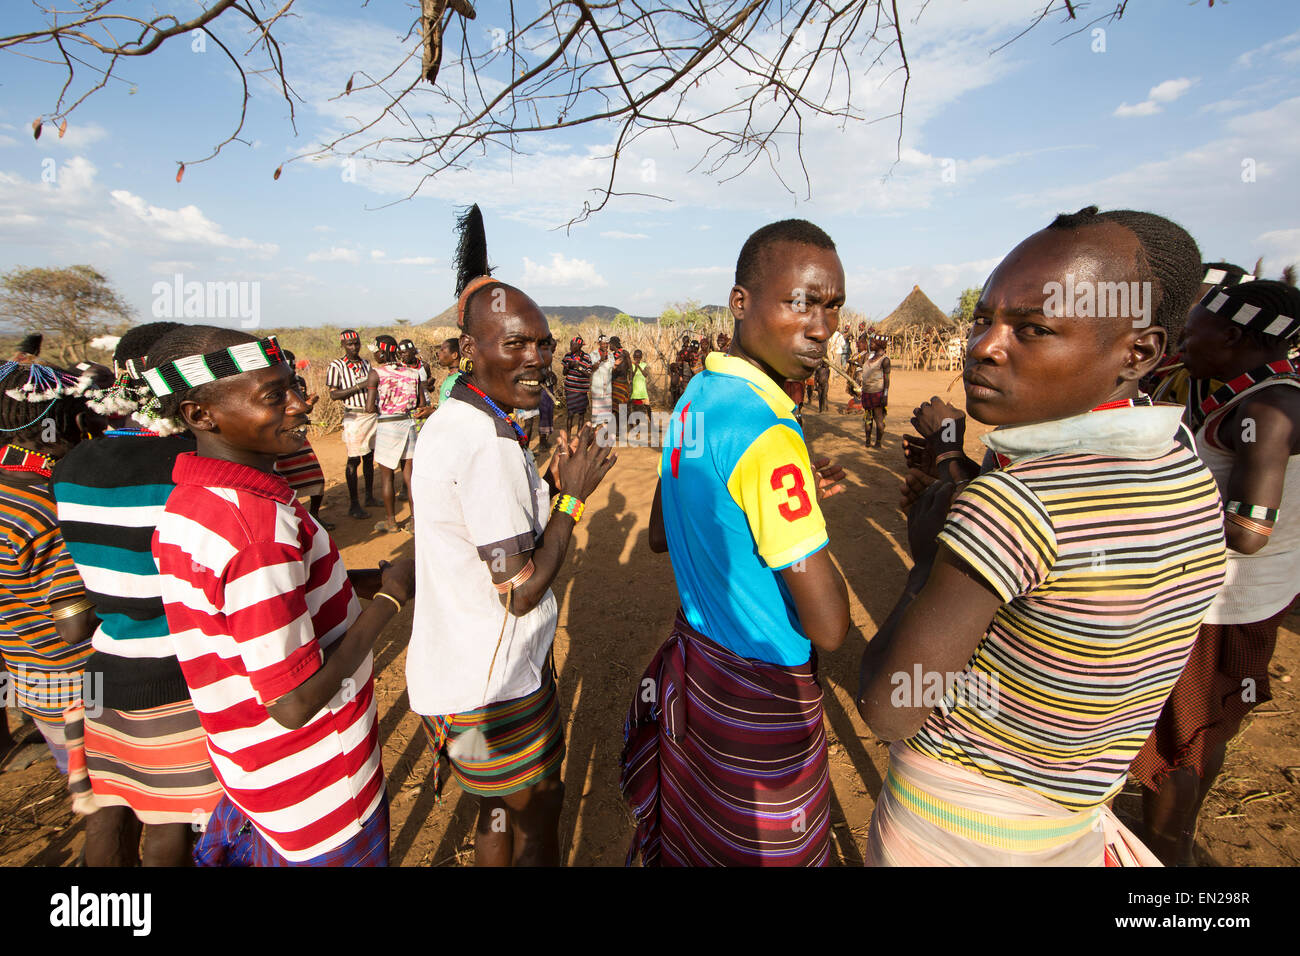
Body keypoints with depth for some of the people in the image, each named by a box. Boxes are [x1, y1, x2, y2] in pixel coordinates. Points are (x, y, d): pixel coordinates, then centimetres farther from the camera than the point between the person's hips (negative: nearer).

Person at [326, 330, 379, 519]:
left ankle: (370, 497, 24)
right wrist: (358, 386, -18)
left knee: (369, 457, 13)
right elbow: (334, 395, -11)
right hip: (354, 416, -6)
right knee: (353, 460, -4)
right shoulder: (336, 366, -6)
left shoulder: (366, 363, 13)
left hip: (372, 414, 6)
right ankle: (353, 505, 2)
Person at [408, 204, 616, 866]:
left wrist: (552, 480, 2)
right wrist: (574, 494, -17)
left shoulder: (453, 421, 5)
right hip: (492, 689, -9)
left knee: (500, 810, 30)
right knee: (537, 822, 16)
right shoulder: (489, 446, -27)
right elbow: (521, 591, -25)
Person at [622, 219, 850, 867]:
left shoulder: (696, 396, 0)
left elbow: (660, 535, 10)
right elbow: (828, 627, -25)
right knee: (759, 851, 19)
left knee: (691, 841, 29)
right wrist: (808, 512, -7)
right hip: (761, 693, -8)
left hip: (694, 652, 8)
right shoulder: (767, 431, -28)